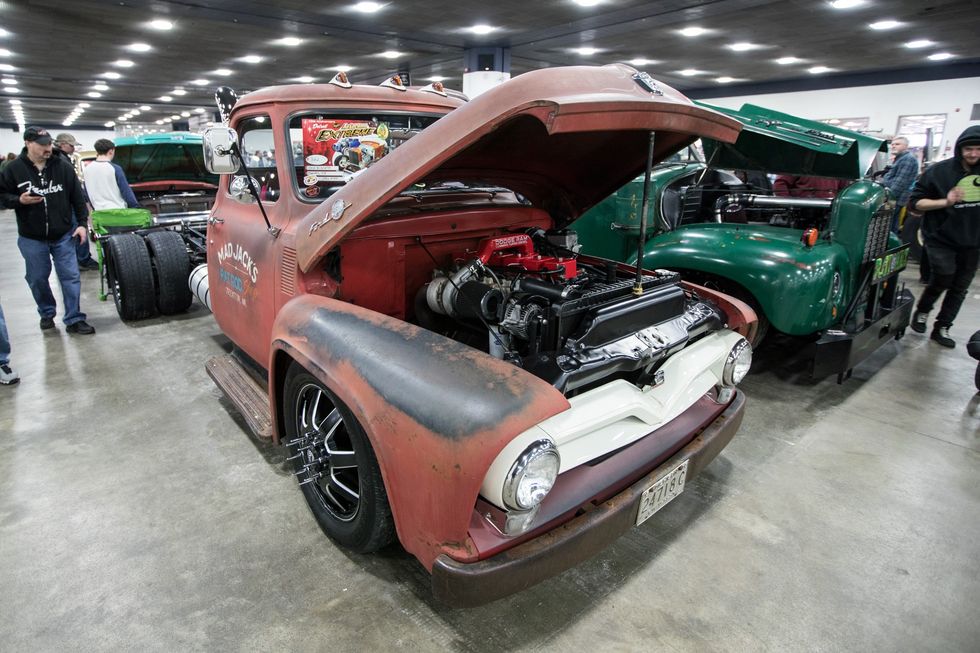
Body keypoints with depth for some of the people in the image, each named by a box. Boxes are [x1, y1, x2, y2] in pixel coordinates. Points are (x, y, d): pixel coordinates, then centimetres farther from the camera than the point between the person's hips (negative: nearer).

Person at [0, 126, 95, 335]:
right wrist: (19, 200, -18)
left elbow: (78, 196, 1)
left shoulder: (63, 166, -3)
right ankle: (46, 313, 32)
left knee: (71, 277, 0)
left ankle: (74, 320, 7)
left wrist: (82, 222, -3)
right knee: (37, 279, 12)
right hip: (31, 238, 0)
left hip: (64, 235, 0)